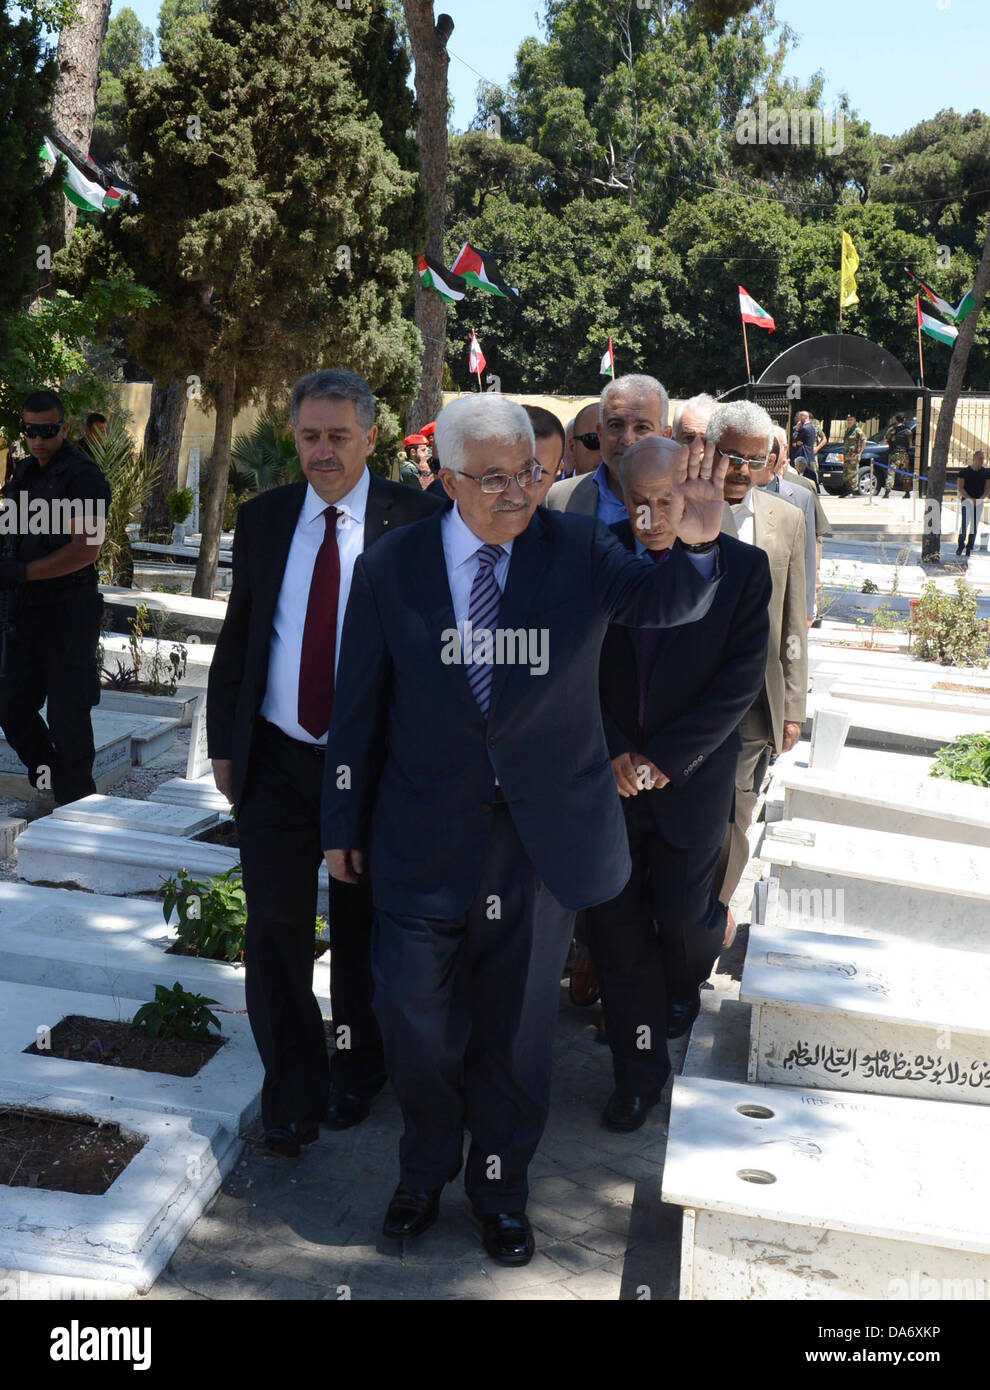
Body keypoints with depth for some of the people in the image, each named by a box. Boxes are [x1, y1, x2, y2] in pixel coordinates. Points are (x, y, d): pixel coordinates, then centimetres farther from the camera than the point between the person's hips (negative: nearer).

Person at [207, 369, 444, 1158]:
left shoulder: (413, 519, -7)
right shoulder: (263, 519, 6)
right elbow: (237, 637, 11)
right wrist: (223, 741, 9)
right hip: (277, 758, 3)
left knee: (364, 928, 14)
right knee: (277, 927, 6)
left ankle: (358, 1075, 36)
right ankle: (292, 1092, 24)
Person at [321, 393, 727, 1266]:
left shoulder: (578, 551, -5)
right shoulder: (390, 571, -4)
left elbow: (665, 602, -22)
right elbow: (359, 708, 2)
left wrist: (697, 545, -44)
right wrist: (344, 825, 6)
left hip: (546, 837, 0)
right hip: (426, 837, 0)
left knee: (517, 1028, 15)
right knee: (415, 1017, 9)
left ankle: (500, 1187, 39)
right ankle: (427, 1169, 39)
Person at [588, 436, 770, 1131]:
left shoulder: (741, 566, -7)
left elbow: (741, 681, -10)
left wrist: (663, 758, -14)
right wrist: (612, 752, -9)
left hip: (690, 780, -1)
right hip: (606, 777, 2)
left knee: (680, 914, 6)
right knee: (614, 924, 4)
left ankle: (685, 982, 45)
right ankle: (641, 1070, 23)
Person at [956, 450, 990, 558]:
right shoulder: (965, 472, -1)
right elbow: (960, 488, -6)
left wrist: (980, 499, -9)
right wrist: (970, 499, -14)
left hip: (979, 501, 3)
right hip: (966, 500, -3)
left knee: (975, 525, 3)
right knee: (964, 523, -12)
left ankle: (969, 548, 8)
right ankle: (960, 546, 1)